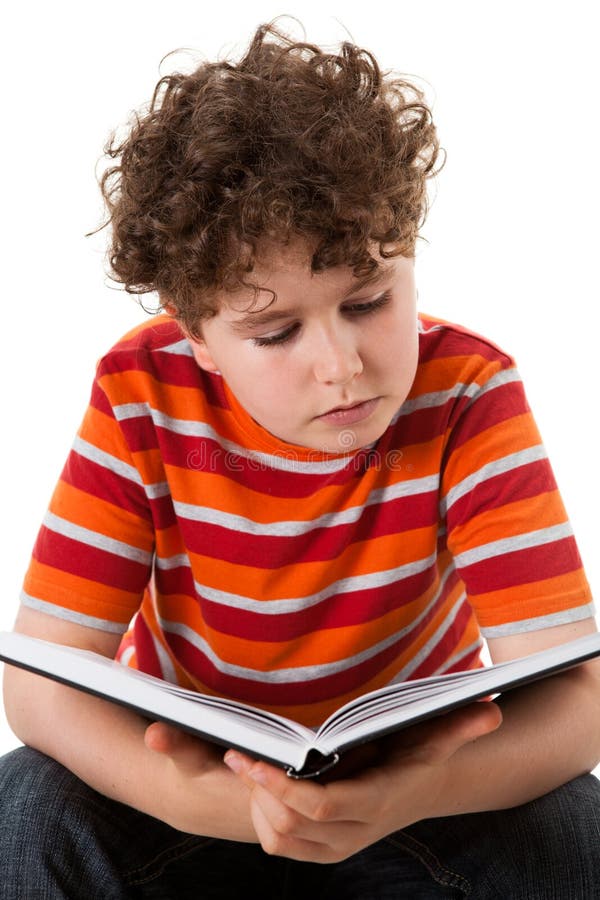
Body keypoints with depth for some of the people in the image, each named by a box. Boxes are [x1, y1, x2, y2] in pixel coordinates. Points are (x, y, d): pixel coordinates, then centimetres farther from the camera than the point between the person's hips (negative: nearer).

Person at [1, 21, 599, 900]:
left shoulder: (469, 392, -22)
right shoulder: (141, 396, -20)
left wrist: (416, 790, -50)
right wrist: (181, 793, -43)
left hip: (414, 783, 0)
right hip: (201, 769, 1)